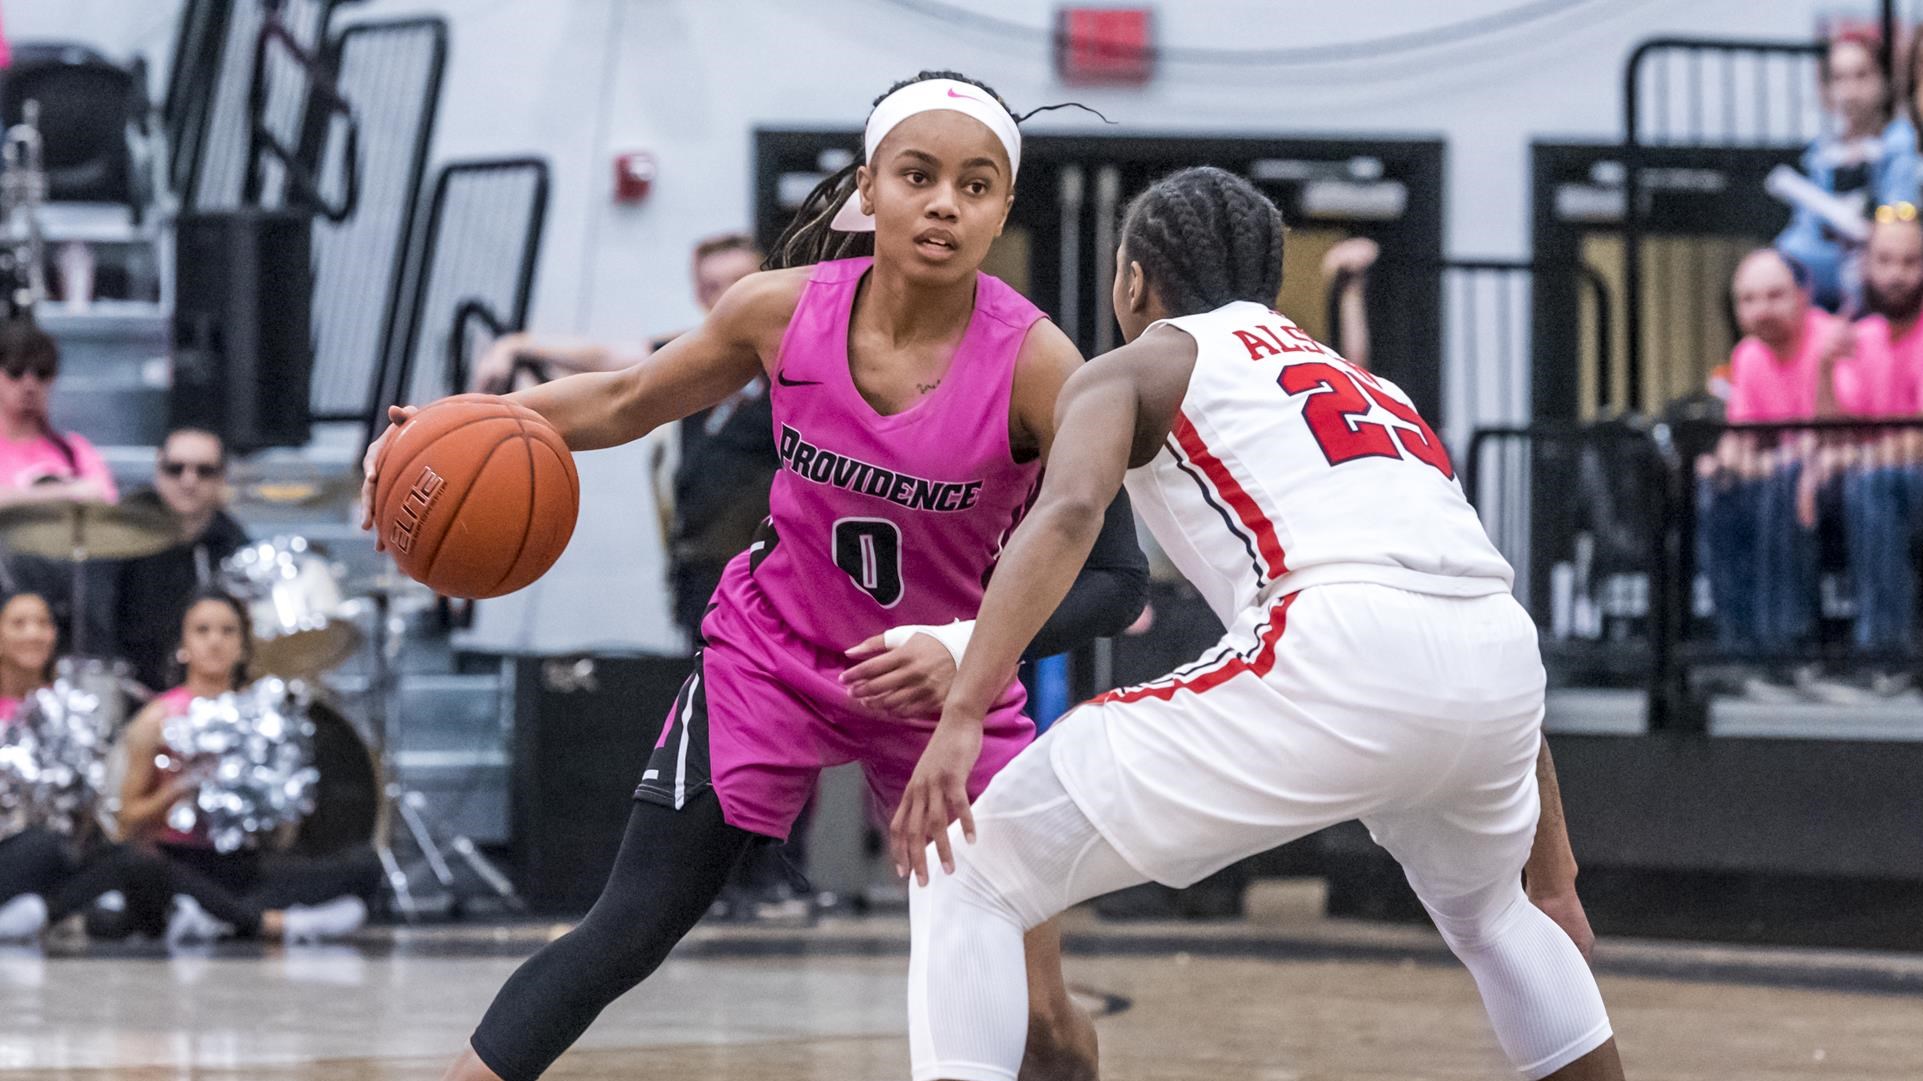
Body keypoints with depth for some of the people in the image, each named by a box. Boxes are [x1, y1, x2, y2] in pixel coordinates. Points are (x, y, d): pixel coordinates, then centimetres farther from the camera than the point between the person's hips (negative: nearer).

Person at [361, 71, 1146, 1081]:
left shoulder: (1032, 362, -24)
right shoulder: (786, 310, -16)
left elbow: (1116, 577, -24)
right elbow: (626, 400, 2)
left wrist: (972, 650, -39)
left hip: (947, 690, -1)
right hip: (773, 655, 1)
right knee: (624, 934, -10)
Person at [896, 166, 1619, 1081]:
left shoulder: (1133, 366, 20)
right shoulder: (1369, 385, 37)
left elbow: (1067, 512, -5)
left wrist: (961, 717, -14)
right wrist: (1553, 871, 42)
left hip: (1344, 649, -6)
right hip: (1501, 655, 6)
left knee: (969, 877, 3)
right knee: (1484, 908, 40)